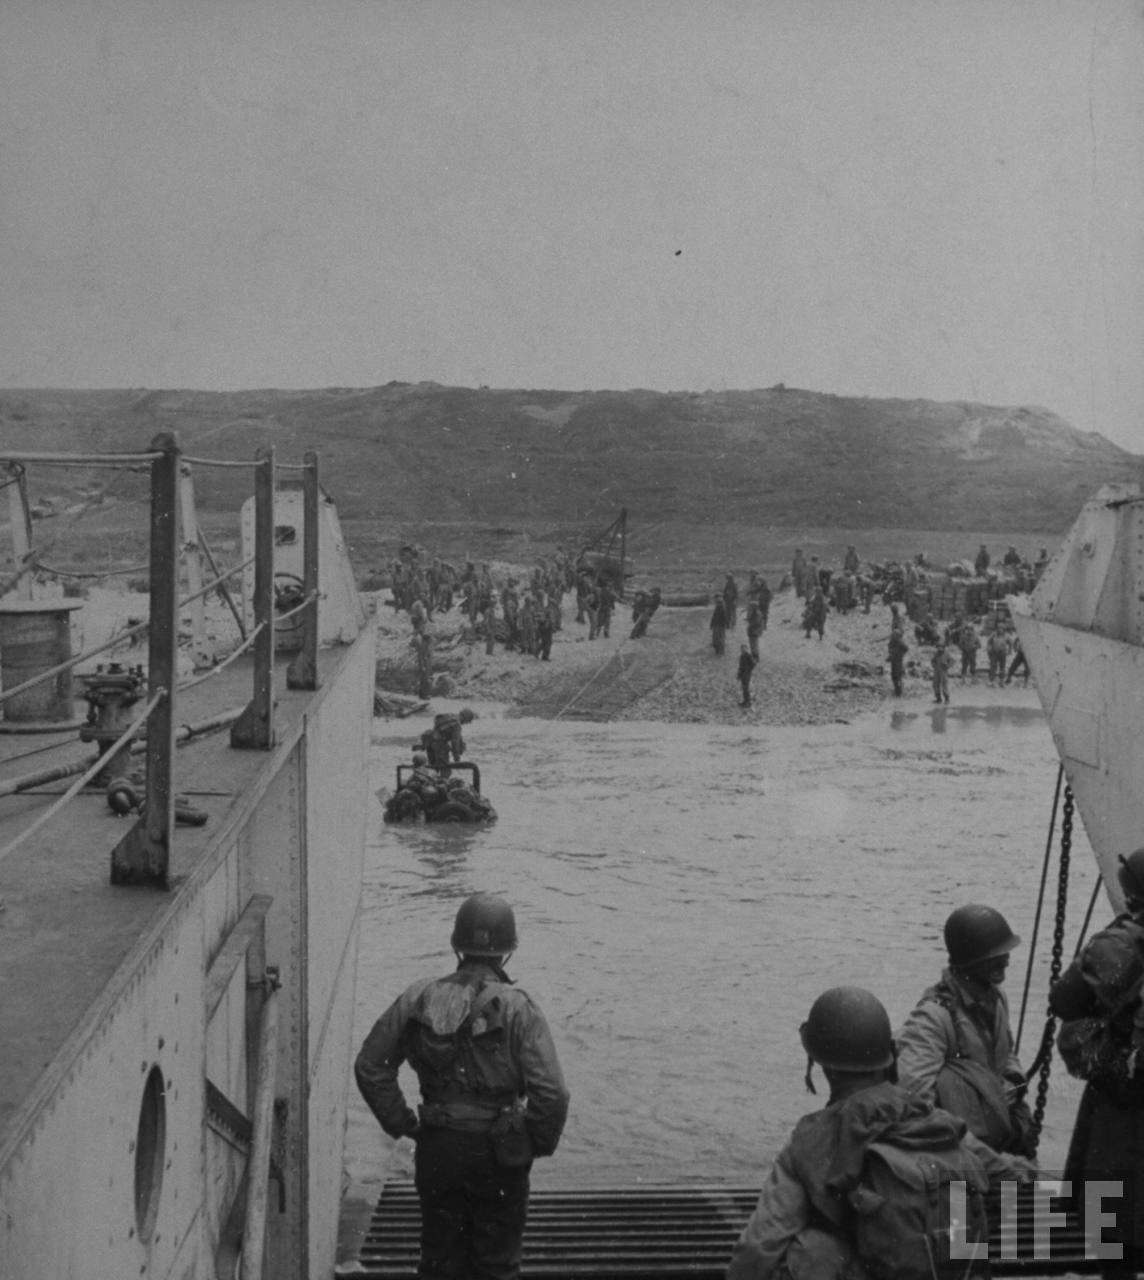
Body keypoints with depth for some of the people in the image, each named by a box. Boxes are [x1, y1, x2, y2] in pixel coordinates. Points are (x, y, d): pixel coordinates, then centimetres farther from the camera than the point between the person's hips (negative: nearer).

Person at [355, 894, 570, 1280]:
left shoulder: (420, 998, -3)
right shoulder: (518, 1009, -14)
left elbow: (370, 1066, 2)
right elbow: (551, 1092, -20)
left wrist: (402, 1124, 9)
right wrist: (540, 1144, -2)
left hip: (436, 1149, 3)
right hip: (497, 1153, -3)